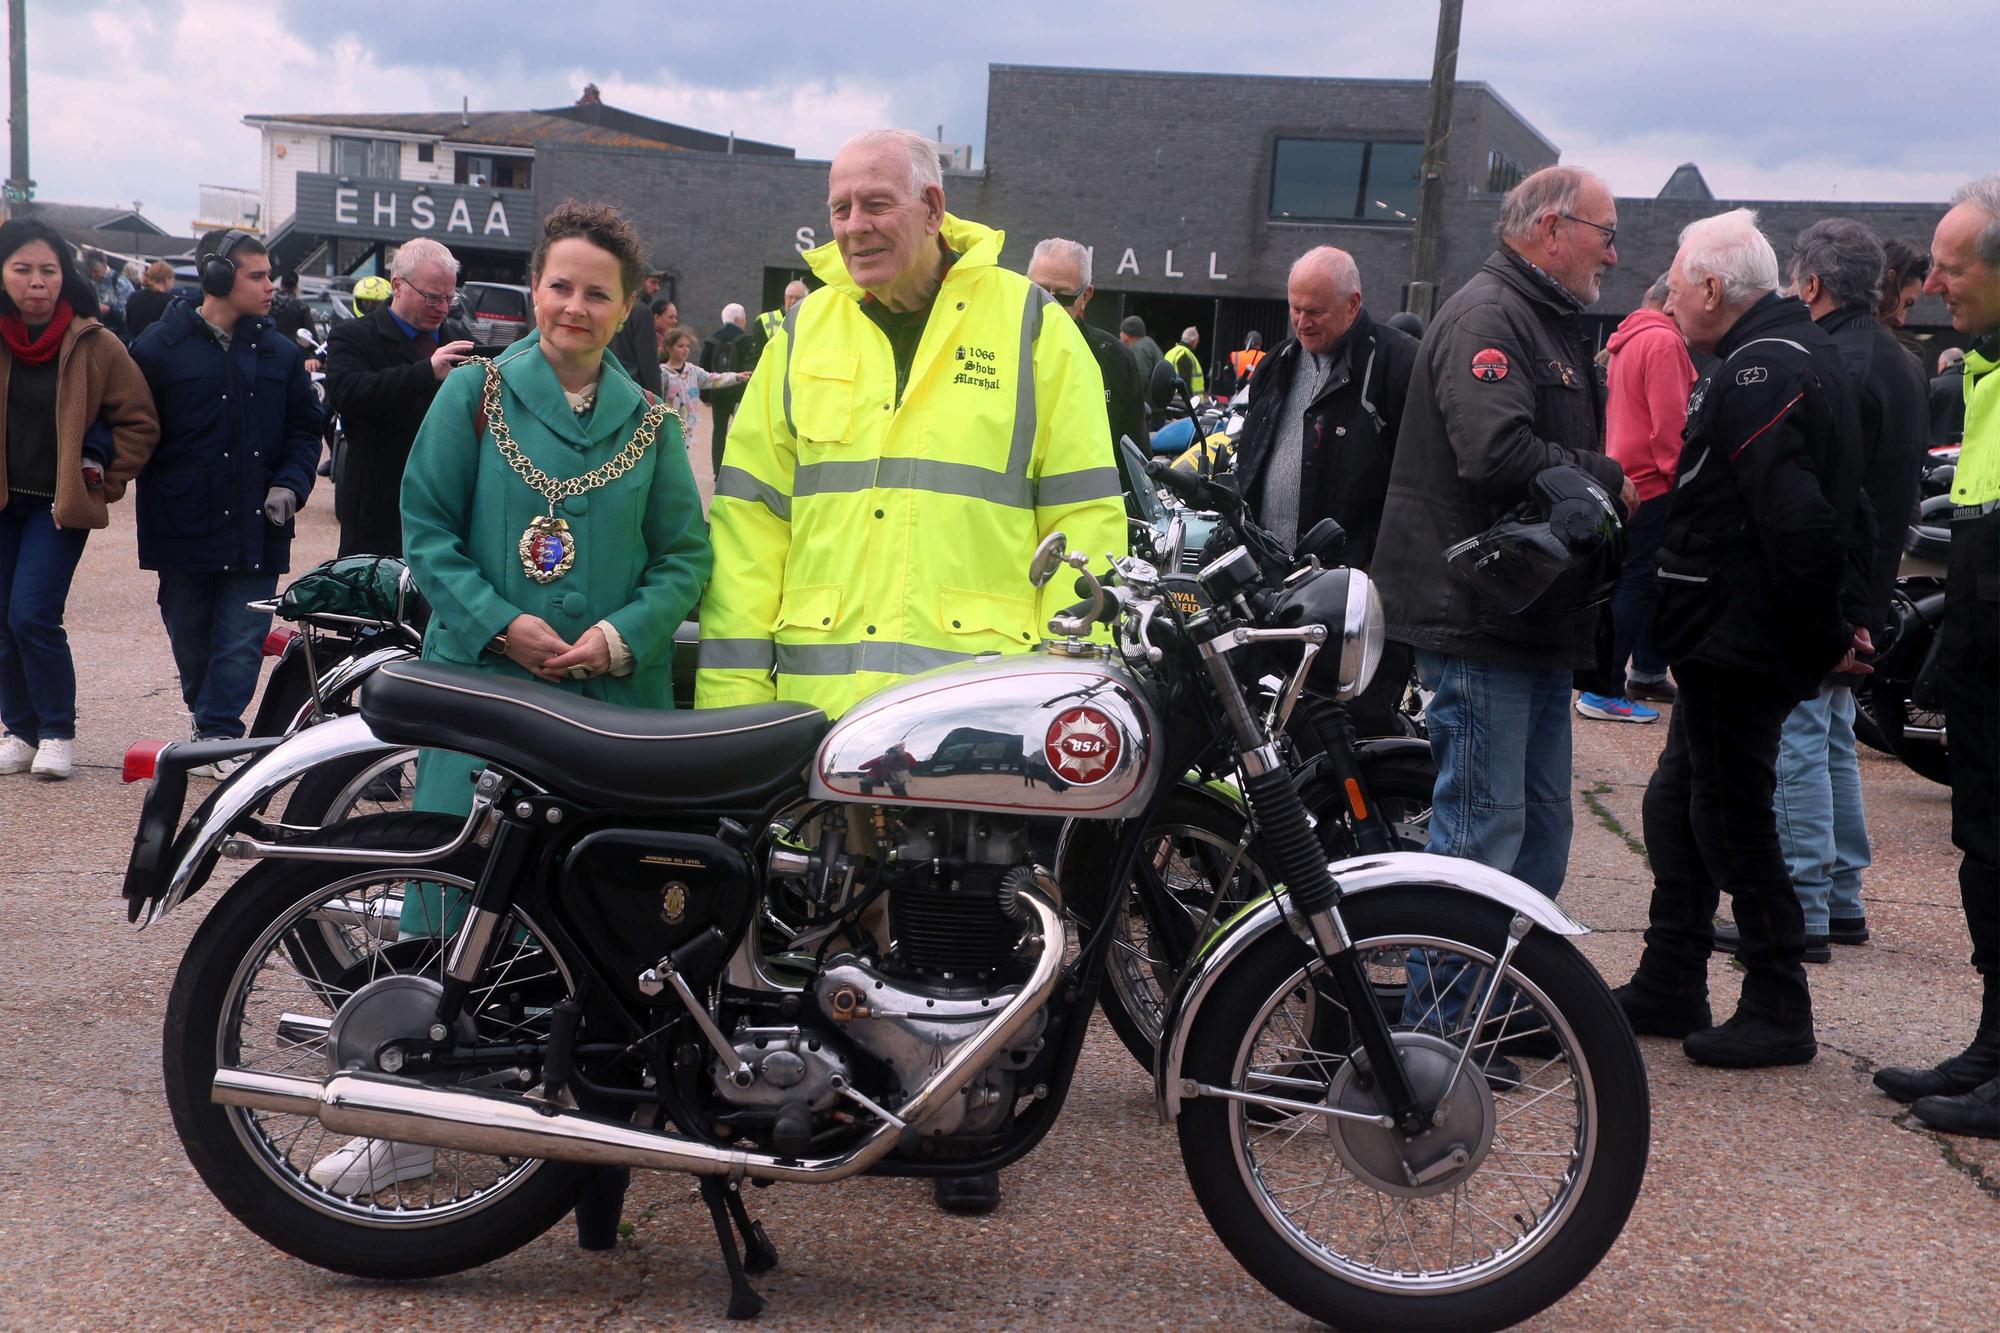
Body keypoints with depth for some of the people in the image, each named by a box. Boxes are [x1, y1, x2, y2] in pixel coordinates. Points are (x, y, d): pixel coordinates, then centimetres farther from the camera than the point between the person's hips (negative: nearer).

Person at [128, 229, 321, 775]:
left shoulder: (280, 352, 8)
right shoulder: (161, 346, -1)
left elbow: (305, 427, 12)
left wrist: (290, 483, -2)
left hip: (256, 526, 1)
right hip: (184, 523, -1)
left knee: (241, 642, -5)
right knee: (191, 639, 11)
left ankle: (217, 735, -1)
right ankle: (213, 723, 28)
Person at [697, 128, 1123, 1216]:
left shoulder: (1028, 326, 4)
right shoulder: (803, 336, 12)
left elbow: (1082, 517, 2)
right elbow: (750, 514, 10)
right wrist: (728, 687, 3)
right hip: (822, 687, 3)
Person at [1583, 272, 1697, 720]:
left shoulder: (1628, 339, 17)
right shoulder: (1663, 342, -15)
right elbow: (1670, 420, -21)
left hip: (1629, 478, 10)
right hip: (1653, 483, -10)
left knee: (1643, 582, 17)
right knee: (1636, 586, -8)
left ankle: (1646, 674, 26)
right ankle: (1603, 692, -7)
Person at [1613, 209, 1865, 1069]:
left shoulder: (1760, 369, -18)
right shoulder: (1792, 351, 16)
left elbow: (1795, 516, -27)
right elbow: (1814, 508, 19)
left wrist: (1824, 633, -20)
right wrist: (1837, 621, 17)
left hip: (1740, 643, -11)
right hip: (1736, 642, 11)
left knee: (1732, 819, -2)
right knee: (1678, 806, 17)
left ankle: (1778, 1013, 9)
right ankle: (1669, 988, 26)